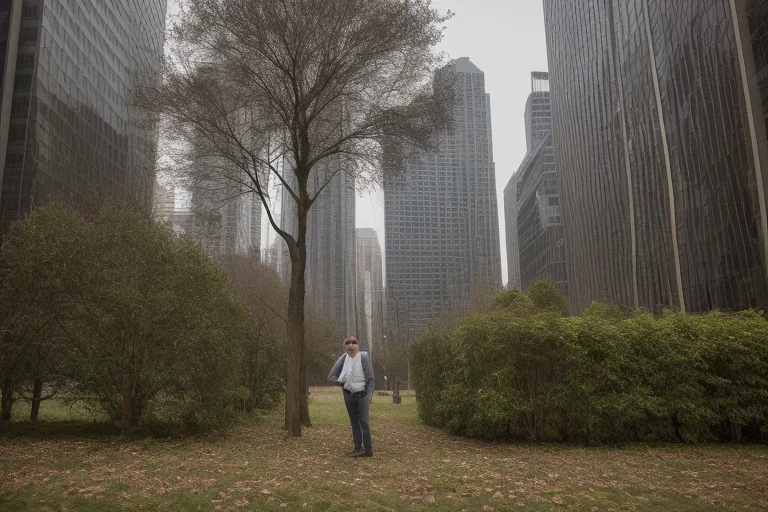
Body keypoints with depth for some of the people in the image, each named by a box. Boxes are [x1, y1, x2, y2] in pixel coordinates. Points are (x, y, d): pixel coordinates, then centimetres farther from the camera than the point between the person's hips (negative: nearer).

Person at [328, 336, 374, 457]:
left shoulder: (364, 357, -11)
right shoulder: (343, 359, -3)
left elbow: (370, 377, -11)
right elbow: (331, 377, 1)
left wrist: (369, 395, -15)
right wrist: (340, 382, -13)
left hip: (362, 394, -4)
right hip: (348, 395, 4)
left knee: (363, 421, -7)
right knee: (354, 422, 11)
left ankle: (368, 449, -4)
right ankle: (358, 448, 18)